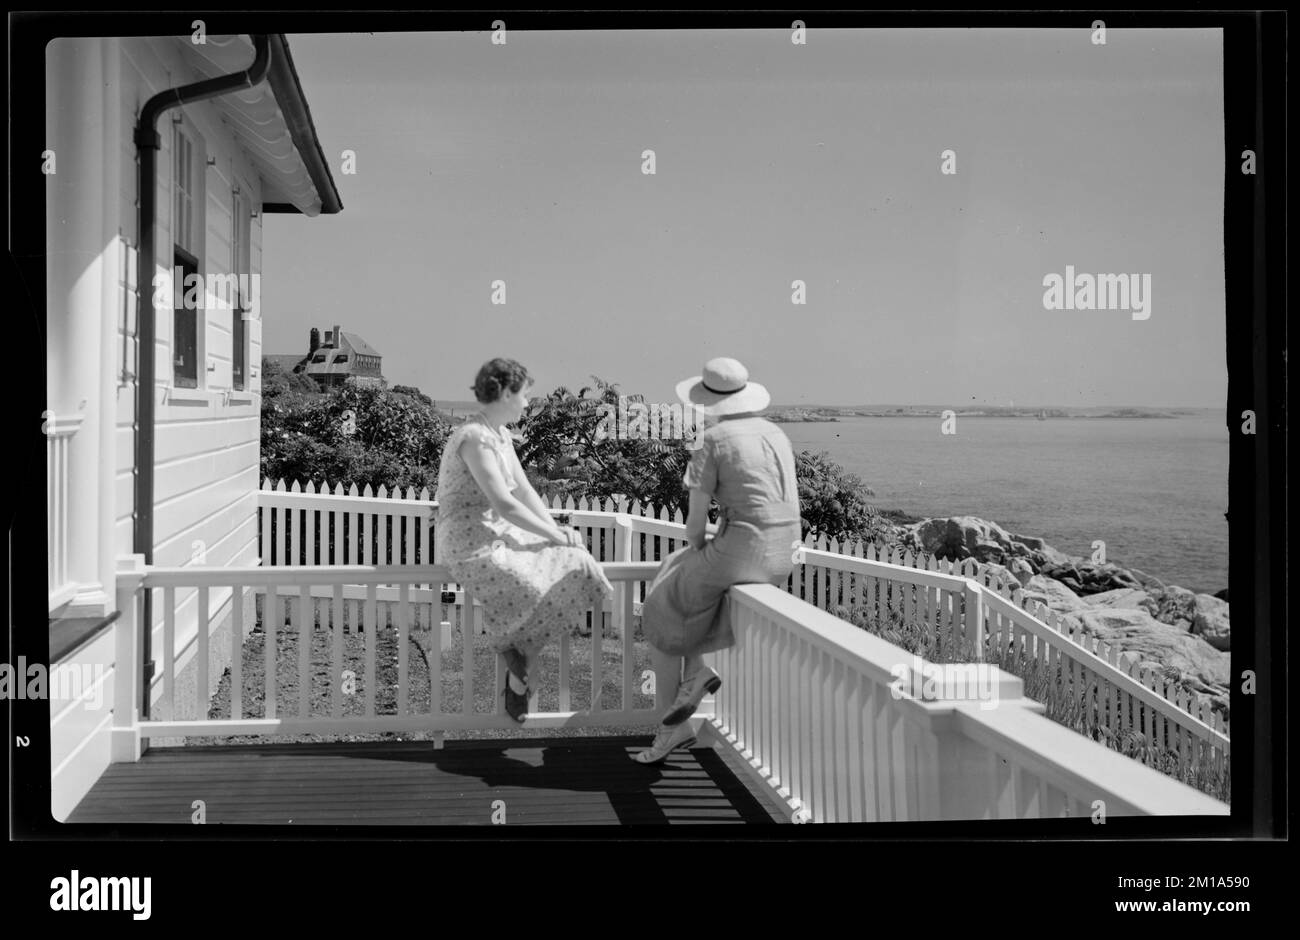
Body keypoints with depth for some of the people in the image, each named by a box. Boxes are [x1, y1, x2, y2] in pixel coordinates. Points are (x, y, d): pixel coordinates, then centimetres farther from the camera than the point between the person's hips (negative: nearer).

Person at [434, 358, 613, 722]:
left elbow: (525, 491, 14)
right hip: (470, 546, -10)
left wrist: (559, 532, 1)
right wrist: (558, 537, -17)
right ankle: (518, 673, 0)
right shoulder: (475, 438, -19)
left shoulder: (501, 435, 13)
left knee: (574, 562, -2)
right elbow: (505, 504, -24)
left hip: (495, 535, 10)